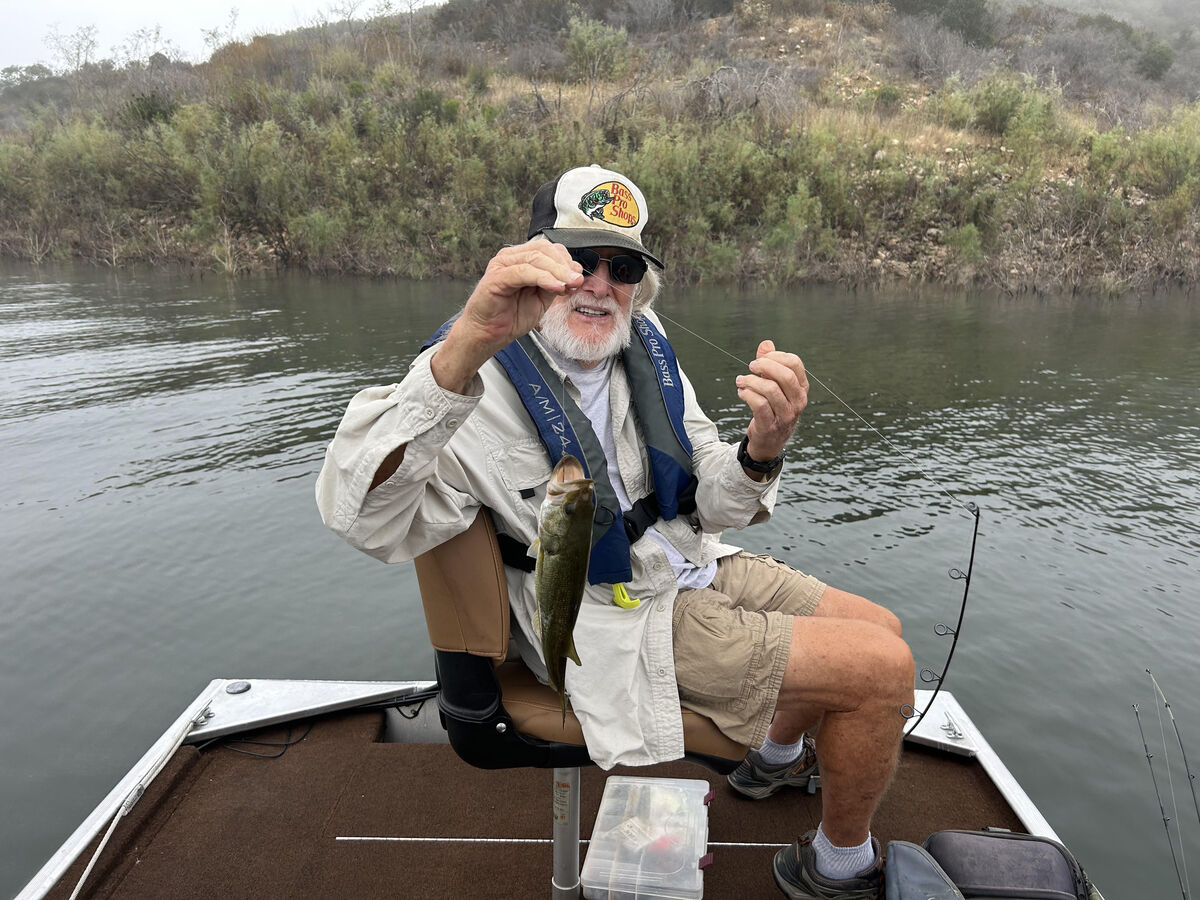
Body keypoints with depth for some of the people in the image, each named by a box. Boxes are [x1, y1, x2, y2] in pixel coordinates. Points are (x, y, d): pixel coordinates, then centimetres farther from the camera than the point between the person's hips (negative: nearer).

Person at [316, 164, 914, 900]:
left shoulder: (643, 348, 0)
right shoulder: (481, 378, -21)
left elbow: (710, 507, -1)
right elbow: (365, 517, -39)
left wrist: (763, 449, -24)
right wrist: (466, 348, -52)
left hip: (695, 564, 8)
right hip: (615, 622, -7)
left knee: (882, 629, 16)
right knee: (883, 668, -10)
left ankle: (777, 758, 44)